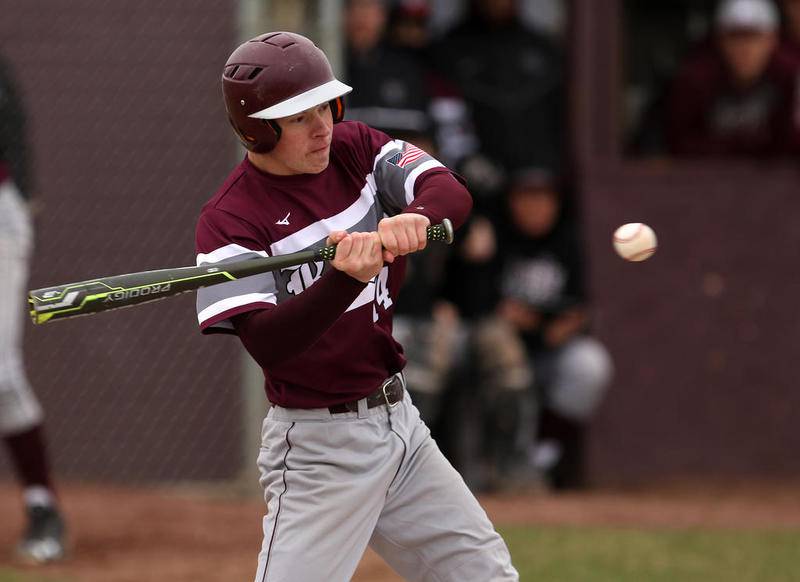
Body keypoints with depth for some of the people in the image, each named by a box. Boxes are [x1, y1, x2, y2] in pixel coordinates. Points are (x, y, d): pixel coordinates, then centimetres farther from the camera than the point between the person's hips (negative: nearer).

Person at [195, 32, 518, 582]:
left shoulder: (354, 149, 4)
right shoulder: (230, 219, -15)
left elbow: (452, 192, -10)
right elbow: (267, 343, -25)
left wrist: (412, 218, -33)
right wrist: (344, 279, -39)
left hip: (396, 416, 7)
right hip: (319, 447, -7)